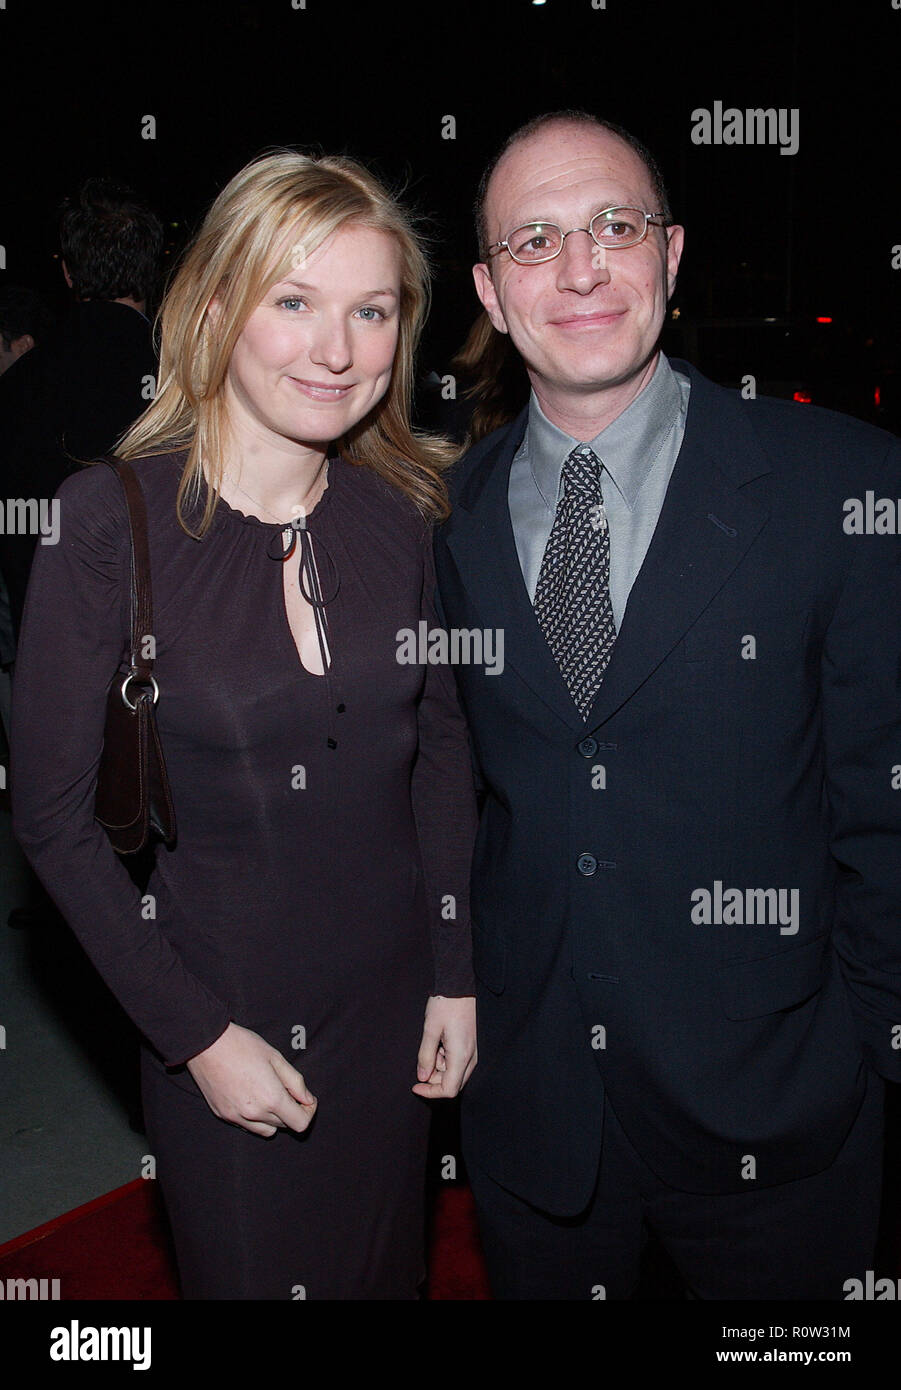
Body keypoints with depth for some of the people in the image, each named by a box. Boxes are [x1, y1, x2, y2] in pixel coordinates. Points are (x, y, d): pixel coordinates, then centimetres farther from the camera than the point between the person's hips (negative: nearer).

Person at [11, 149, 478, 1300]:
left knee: (384, 1267, 24)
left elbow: (440, 742, 4)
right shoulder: (109, 522, -18)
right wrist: (198, 1034, -12)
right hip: (215, 1009, -3)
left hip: (391, 1001, 4)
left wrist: (455, 973, 2)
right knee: (243, 1272, 18)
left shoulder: (401, 511, -5)